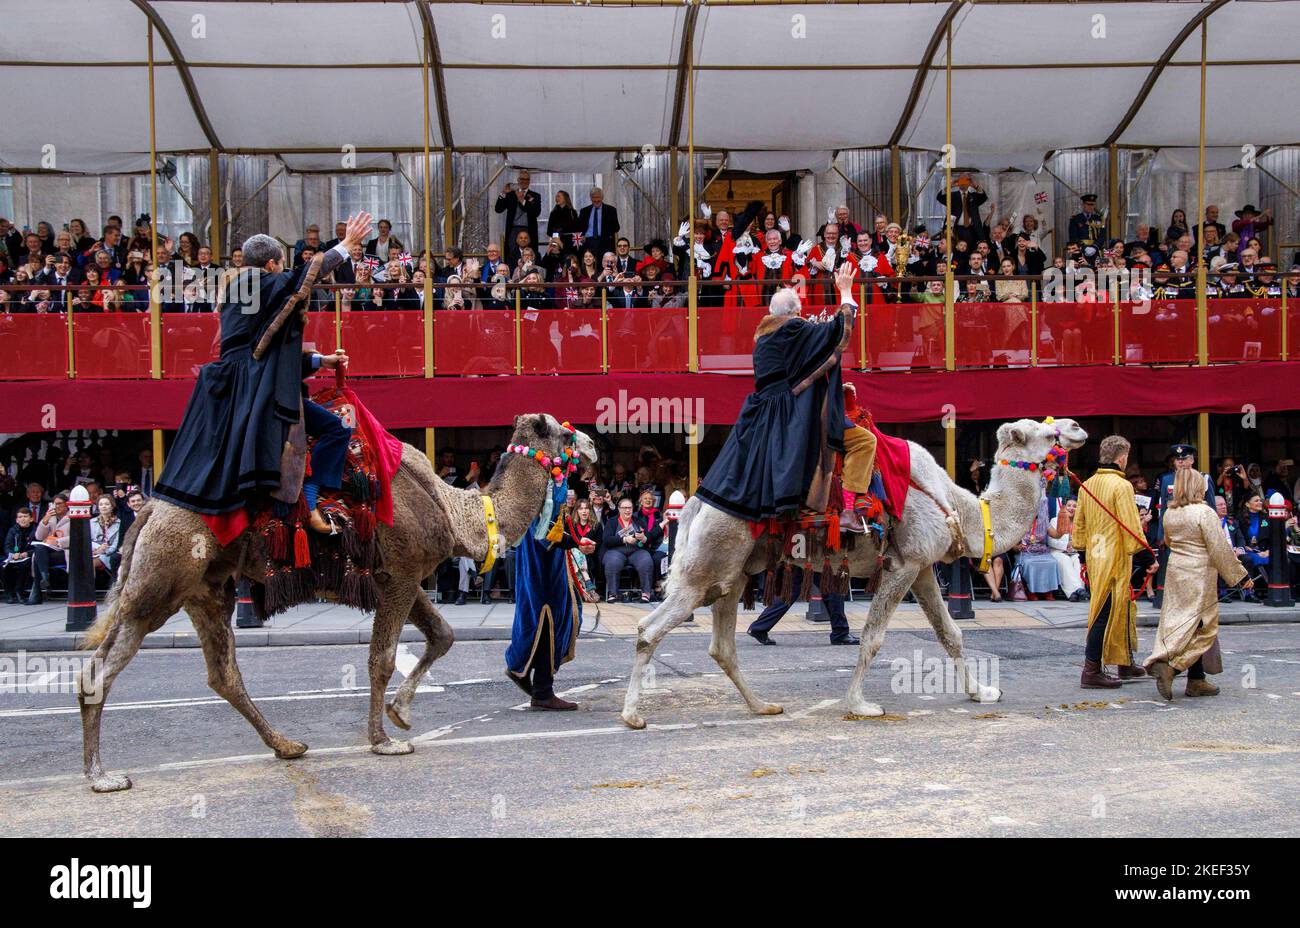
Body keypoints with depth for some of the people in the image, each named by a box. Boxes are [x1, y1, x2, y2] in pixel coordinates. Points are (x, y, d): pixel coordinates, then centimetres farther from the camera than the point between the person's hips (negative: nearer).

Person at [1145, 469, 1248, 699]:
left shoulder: (1169, 514, 6)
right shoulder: (1204, 512, -13)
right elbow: (1219, 549, -13)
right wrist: (1238, 575, -5)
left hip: (1175, 570, 6)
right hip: (1200, 574, -6)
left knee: (1175, 620, 8)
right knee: (1200, 626, 1)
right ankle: (1170, 666, -11)